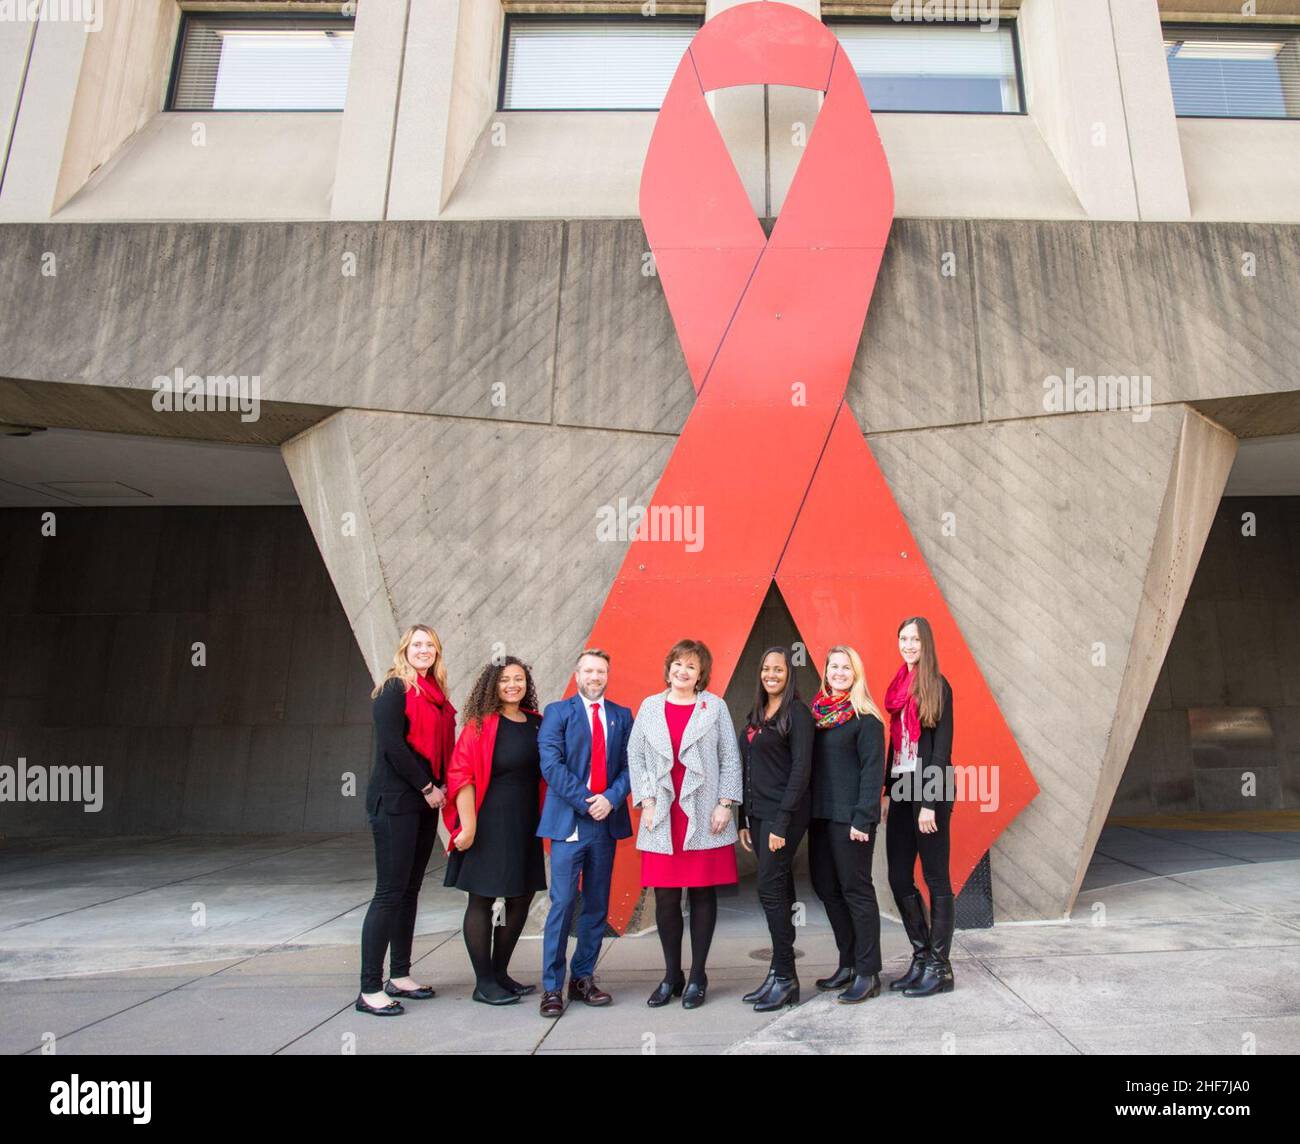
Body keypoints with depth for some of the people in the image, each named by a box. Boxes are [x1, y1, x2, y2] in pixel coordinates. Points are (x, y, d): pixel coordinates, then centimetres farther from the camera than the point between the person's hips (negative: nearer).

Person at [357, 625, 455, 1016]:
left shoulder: (435, 694, 14)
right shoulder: (394, 689, -7)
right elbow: (391, 744, -16)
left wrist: (442, 786, -1)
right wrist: (427, 787, -12)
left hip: (425, 803, 7)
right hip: (395, 801, -7)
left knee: (410, 890, 12)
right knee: (390, 892, -6)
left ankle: (400, 975, 22)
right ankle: (369, 989, 2)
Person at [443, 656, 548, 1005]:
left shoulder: (536, 723, 6)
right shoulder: (482, 724, -10)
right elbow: (462, 775, -14)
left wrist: (545, 818, 7)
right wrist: (468, 826, -17)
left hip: (526, 822, 7)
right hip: (490, 822, -6)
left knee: (521, 898, 13)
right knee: (482, 899, 4)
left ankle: (500, 972, 29)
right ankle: (483, 983, 18)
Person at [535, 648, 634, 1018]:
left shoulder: (622, 716, 11)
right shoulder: (557, 712, 1)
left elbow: (629, 765, 5)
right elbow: (551, 764, -9)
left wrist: (611, 799, -12)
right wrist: (585, 802, -14)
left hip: (607, 820, 4)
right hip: (569, 820, -4)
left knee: (597, 905, 10)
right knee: (563, 903, -4)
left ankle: (583, 978, 23)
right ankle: (552, 987, 8)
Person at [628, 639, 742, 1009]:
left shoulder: (714, 707, 4)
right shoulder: (650, 706, 9)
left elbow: (730, 758, 2)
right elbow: (635, 756, 8)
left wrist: (725, 804, -5)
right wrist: (646, 801, -1)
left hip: (704, 818, -1)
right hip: (663, 819, 1)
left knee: (702, 895, 6)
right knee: (666, 898, 5)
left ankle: (697, 978, 20)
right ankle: (671, 976, 22)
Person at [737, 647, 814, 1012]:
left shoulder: (797, 713, -8)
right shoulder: (756, 715, 14)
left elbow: (801, 769, -14)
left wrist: (783, 823, -17)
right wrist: (745, 820, 12)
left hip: (784, 814, -7)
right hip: (758, 814, 7)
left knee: (771, 891, -7)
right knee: (778, 893, 12)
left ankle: (784, 977, 5)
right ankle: (779, 975, 19)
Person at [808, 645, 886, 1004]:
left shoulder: (865, 718, -7)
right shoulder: (818, 713, 11)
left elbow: (873, 770, -11)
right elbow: (810, 765, 12)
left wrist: (863, 819, -17)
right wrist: (810, 813, 8)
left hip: (850, 819, -7)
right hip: (821, 817, 7)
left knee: (856, 890, 1)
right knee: (827, 889, 11)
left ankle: (868, 974, 13)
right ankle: (848, 964, 26)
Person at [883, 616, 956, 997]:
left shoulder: (936, 686, -8)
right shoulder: (899, 686, 13)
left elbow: (942, 747, -12)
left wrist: (929, 803, -16)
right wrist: (888, 791, 12)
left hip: (929, 789, -7)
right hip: (902, 789, 7)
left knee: (936, 879, 3)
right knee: (899, 879, 10)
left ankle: (940, 967, 14)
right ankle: (921, 958, 23)